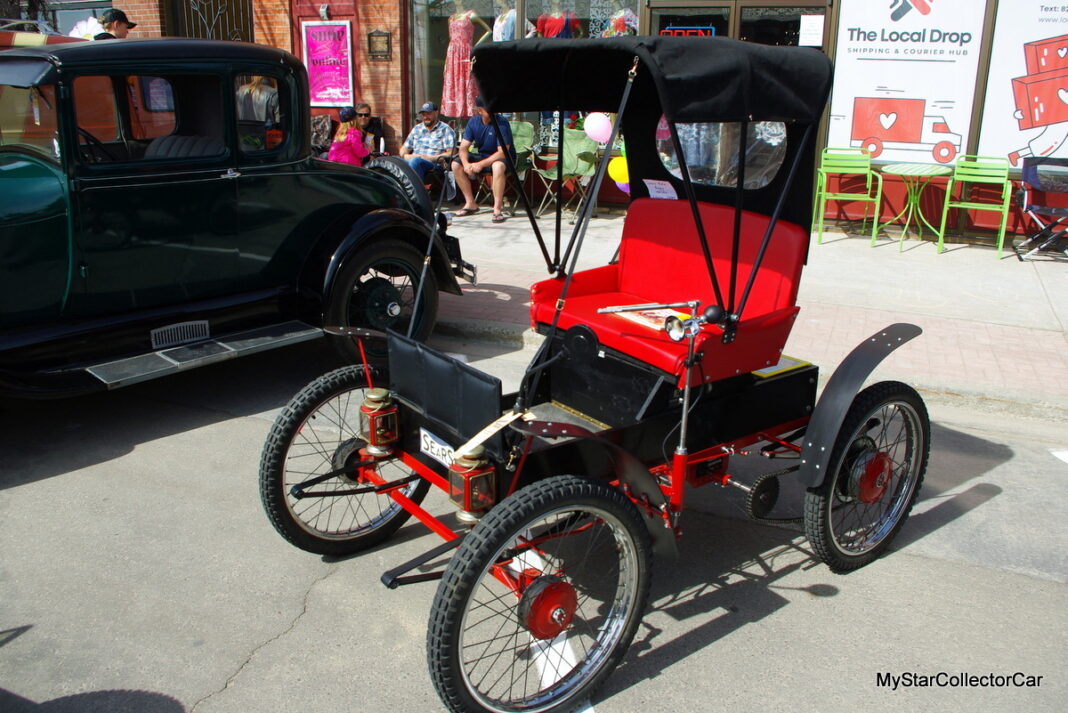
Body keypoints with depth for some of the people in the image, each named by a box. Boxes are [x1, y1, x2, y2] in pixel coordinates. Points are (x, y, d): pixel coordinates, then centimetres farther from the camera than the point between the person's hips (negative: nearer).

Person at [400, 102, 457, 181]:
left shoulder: (445, 129, 10)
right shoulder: (417, 128, 28)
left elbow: (451, 153, -2)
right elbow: (404, 149, 27)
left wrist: (431, 158, -13)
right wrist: (405, 155, 1)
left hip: (435, 165, -5)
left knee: (415, 161, -39)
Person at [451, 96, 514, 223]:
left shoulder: (502, 123, -20)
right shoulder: (473, 122, -4)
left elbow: (503, 152, -27)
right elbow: (463, 147, -5)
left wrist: (481, 164, -34)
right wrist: (466, 163, -27)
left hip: (499, 158, -6)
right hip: (482, 155, 6)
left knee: (498, 166, -40)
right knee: (456, 164, -10)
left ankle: (497, 209, -34)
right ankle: (471, 204, -3)